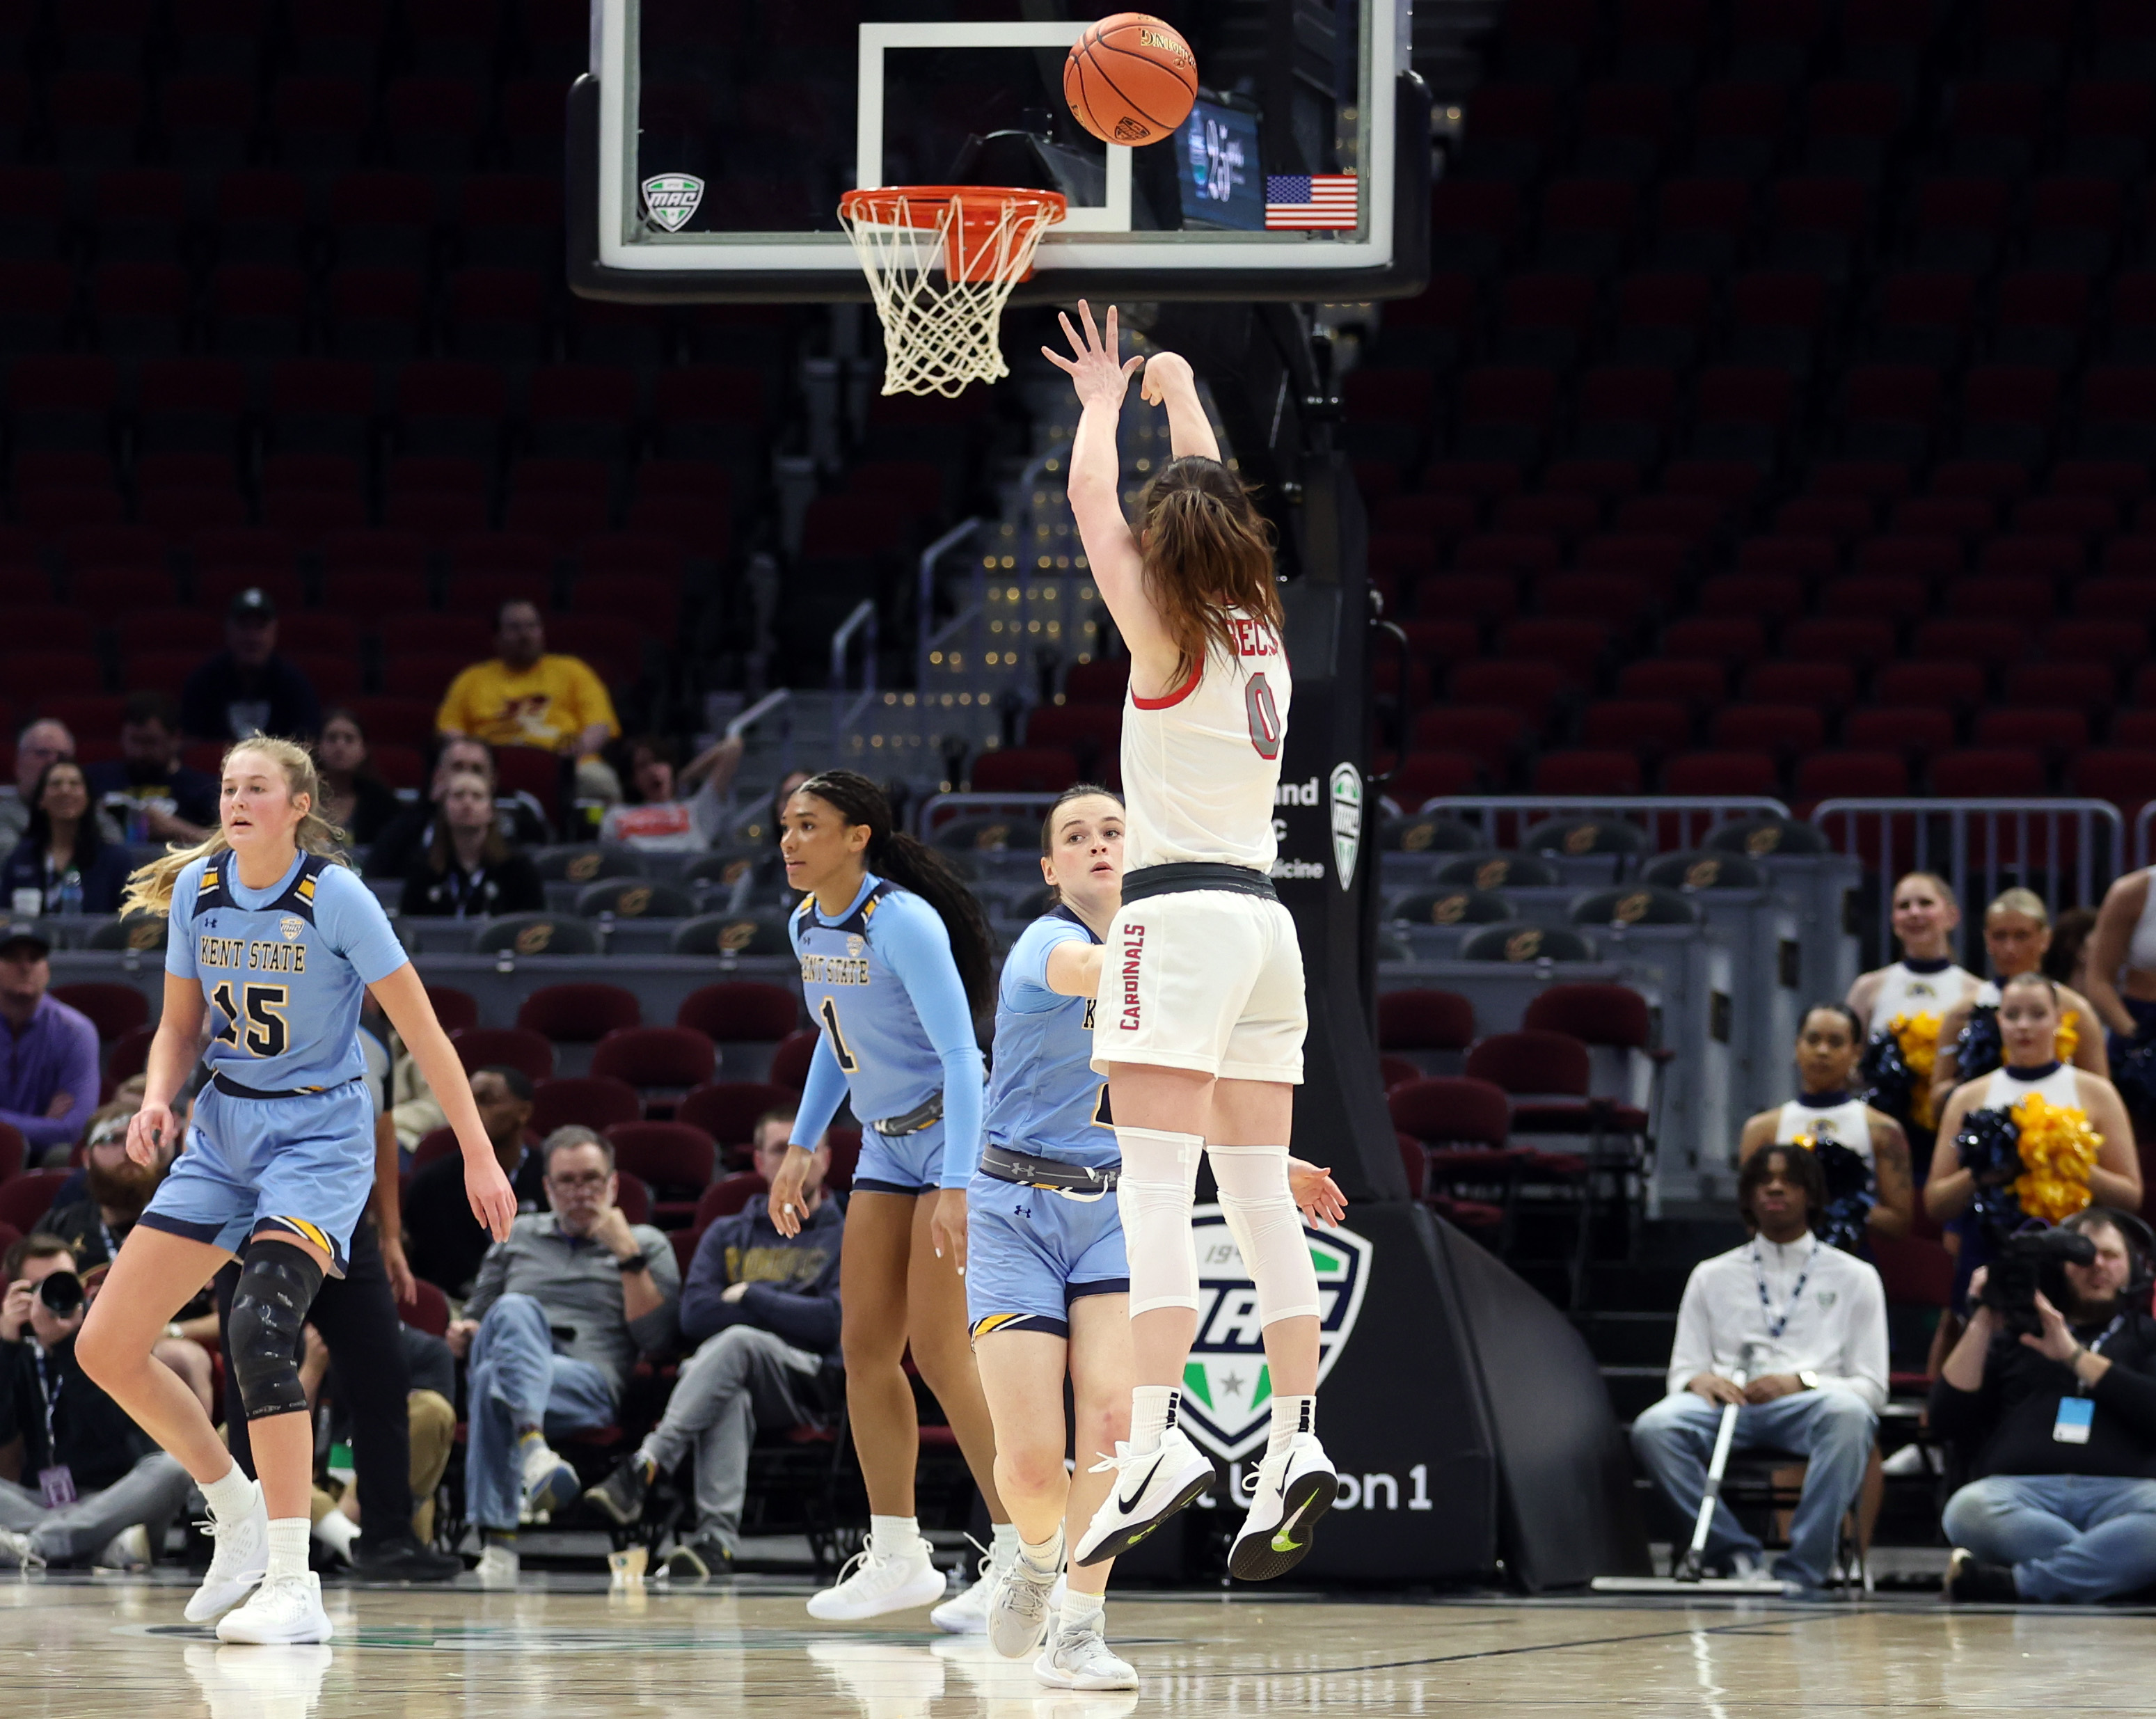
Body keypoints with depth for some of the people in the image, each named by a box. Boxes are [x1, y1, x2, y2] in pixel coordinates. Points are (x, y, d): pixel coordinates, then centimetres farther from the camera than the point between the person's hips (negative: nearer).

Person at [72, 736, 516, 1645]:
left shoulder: (336, 898, -15)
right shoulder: (196, 890, 0)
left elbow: (423, 1031, -11)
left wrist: (478, 1155, -13)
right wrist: (157, 1100, -8)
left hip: (318, 1134, -6)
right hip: (223, 1129, 6)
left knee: (260, 1324, -30)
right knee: (105, 1347, -1)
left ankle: (294, 1588, -29)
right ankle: (237, 1510, 21)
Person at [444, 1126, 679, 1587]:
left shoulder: (647, 1245, 22)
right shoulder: (517, 1235, 31)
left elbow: (657, 1340, 8)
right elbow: (476, 1316, 33)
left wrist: (628, 1255, 1)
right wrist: (463, 1335, 7)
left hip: (589, 1380, -2)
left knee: (493, 1382, -38)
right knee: (516, 1310, -37)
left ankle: (497, 1539, -52)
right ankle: (533, 1445, -61)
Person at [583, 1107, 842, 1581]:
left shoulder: (849, 1237, 18)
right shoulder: (727, 1235, 28)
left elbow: (836, 1323, 0)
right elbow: (695, 1315, 10)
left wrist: (749, 1298, 5)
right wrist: (783, 1309, 2)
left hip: (805, 1382, -2)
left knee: (736, 1342, -37)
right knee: (726, 1398, -38)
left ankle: (644, 1467, -49)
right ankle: (716, 1538, -55)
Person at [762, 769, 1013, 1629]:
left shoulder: (904, 922, -22)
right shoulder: (808, 927, 4)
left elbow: (961, 1058, -25)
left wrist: (956, 1188, -31)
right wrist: (800, 1149, 17)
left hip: (957, 1134, -8)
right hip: (886, 1145, 8)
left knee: (939, 1350, -13)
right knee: (865, 1347, 5)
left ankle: (1022, 1558, -8)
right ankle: (897, 1557, 13)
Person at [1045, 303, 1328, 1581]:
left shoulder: (1169, 637, -6)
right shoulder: (1264, 632, 11)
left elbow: (1093, 502, 2)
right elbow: (1215, 505, 27)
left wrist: (1104, 403, 18)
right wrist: (1181, 393, 39)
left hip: (1182, 913, -7)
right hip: (1265, 916, 7)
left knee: (1156, 1188, -14)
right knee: (1261, 1193, 7)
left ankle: (1158, 1439, -26)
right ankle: (1299, 1441, 1)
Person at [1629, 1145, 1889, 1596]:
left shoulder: (1854, 1277, 17)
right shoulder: (1712, 1276, 23)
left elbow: (1871, 1388, 8)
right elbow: (1682, 1369, 16)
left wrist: (1802, 1383, -11)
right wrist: (1697, 1380, -10)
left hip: (1808, 1406, -2)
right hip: (1728, 1402, 2)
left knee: (1848, 1413, -39)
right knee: (1652, 1427, -32)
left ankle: (1801, 1569, -36)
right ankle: (1736, 1555, -28)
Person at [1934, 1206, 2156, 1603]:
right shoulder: (2017, 1331, 27)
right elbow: (1947, 1421, 16)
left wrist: (2074, 1355, -1)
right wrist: (1983, 1323, 10)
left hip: (2121, 1492, -1)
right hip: (2022, 1491, 1)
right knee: (1968, 1509, -38)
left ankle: (2015, 1584, -39)